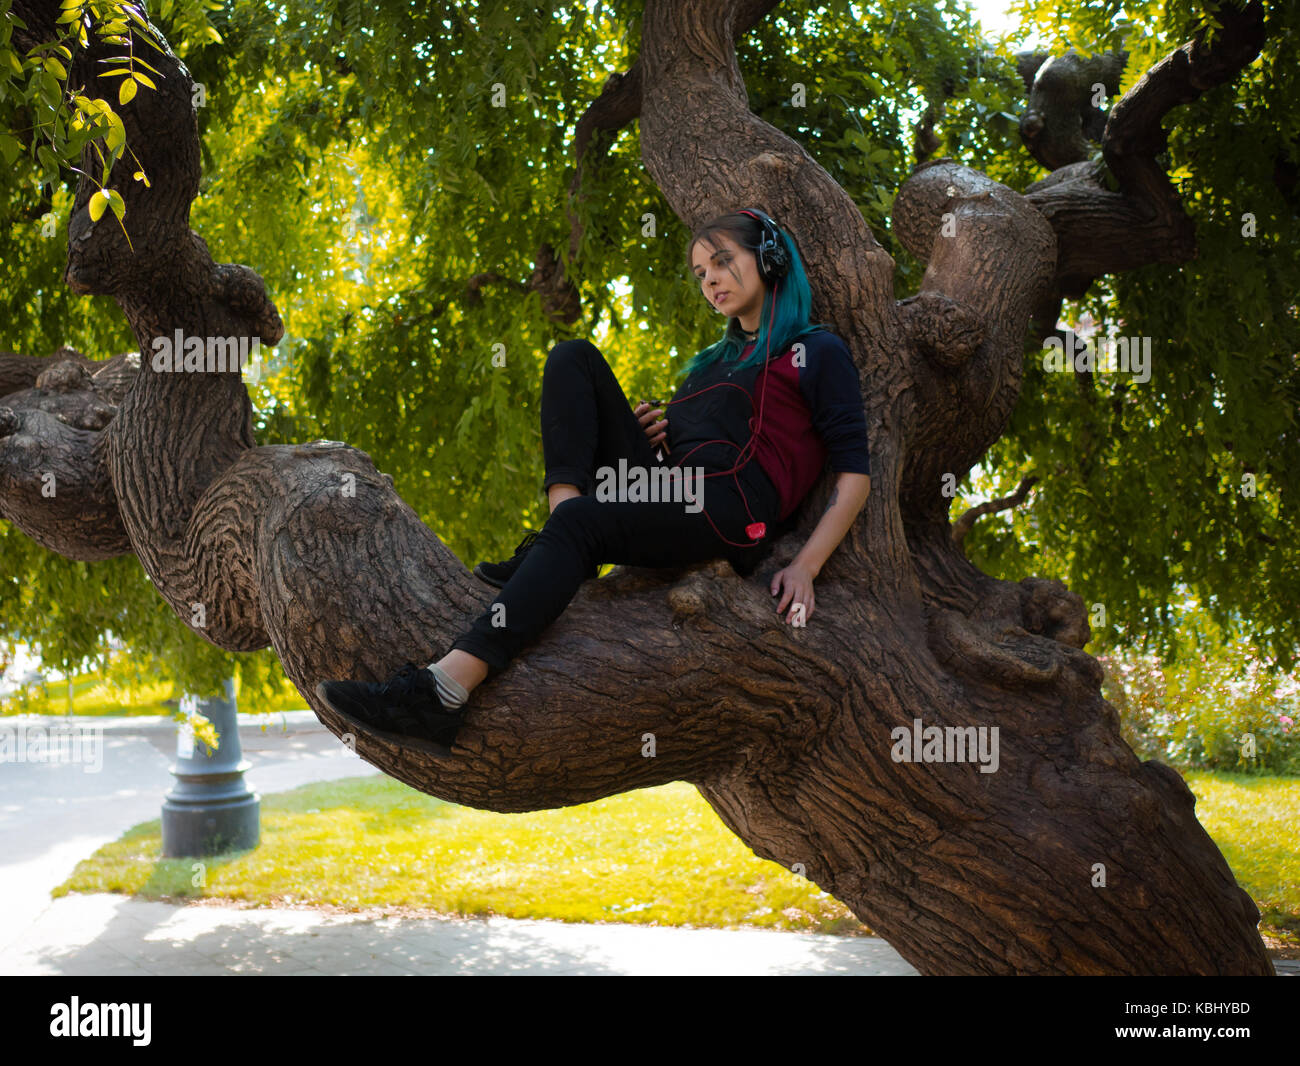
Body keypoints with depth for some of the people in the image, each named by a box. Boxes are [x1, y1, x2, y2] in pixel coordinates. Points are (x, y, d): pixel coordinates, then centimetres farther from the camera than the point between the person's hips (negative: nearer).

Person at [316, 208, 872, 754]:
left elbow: (854, 472, 1)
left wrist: (805, 567, -12)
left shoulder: (815, 352, 11)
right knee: (574, 358, -4)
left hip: (733, 509, -7)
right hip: (664, 492, 8)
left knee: (581, 522, -34)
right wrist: (660, 433, 9)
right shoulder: (719, 358, 33)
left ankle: (441, 693, -51)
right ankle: (561, 548, -22)